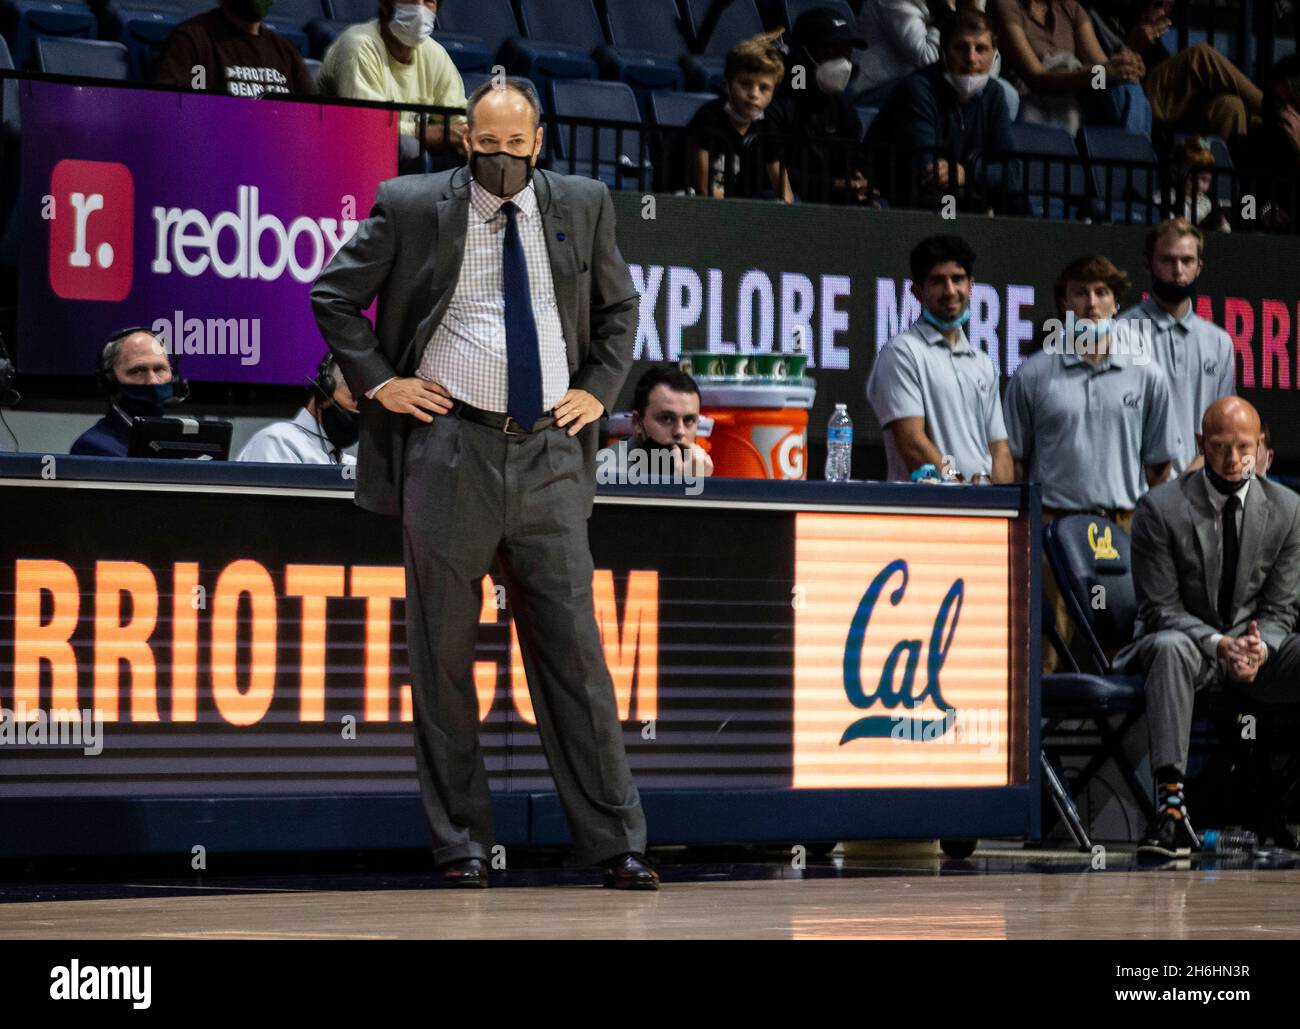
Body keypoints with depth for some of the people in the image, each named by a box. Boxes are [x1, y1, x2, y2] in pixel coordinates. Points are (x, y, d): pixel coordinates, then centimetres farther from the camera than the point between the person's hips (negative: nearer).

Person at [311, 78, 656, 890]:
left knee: (573, 647, 0)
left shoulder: (582, 207, 9)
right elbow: (334, 295, 9)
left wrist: (600, 390, 9)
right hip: (449, 448, -1)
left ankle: (615, 843, 2)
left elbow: (619, 307, 23)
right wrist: (378, 381, -1)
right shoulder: (412, 207, 1)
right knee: (444, 653, 2)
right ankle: (462, 843, 11)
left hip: (548, 453, 2)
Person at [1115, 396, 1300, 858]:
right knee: (1170, 647, -39)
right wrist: (1219, 644, -26)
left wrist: (1259, 646, -23)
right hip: (1186, 639, -3)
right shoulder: (1160, 508, -8)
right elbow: (1161, 608, -10)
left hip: (1256, 647, 3)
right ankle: (1171, 804, -50)